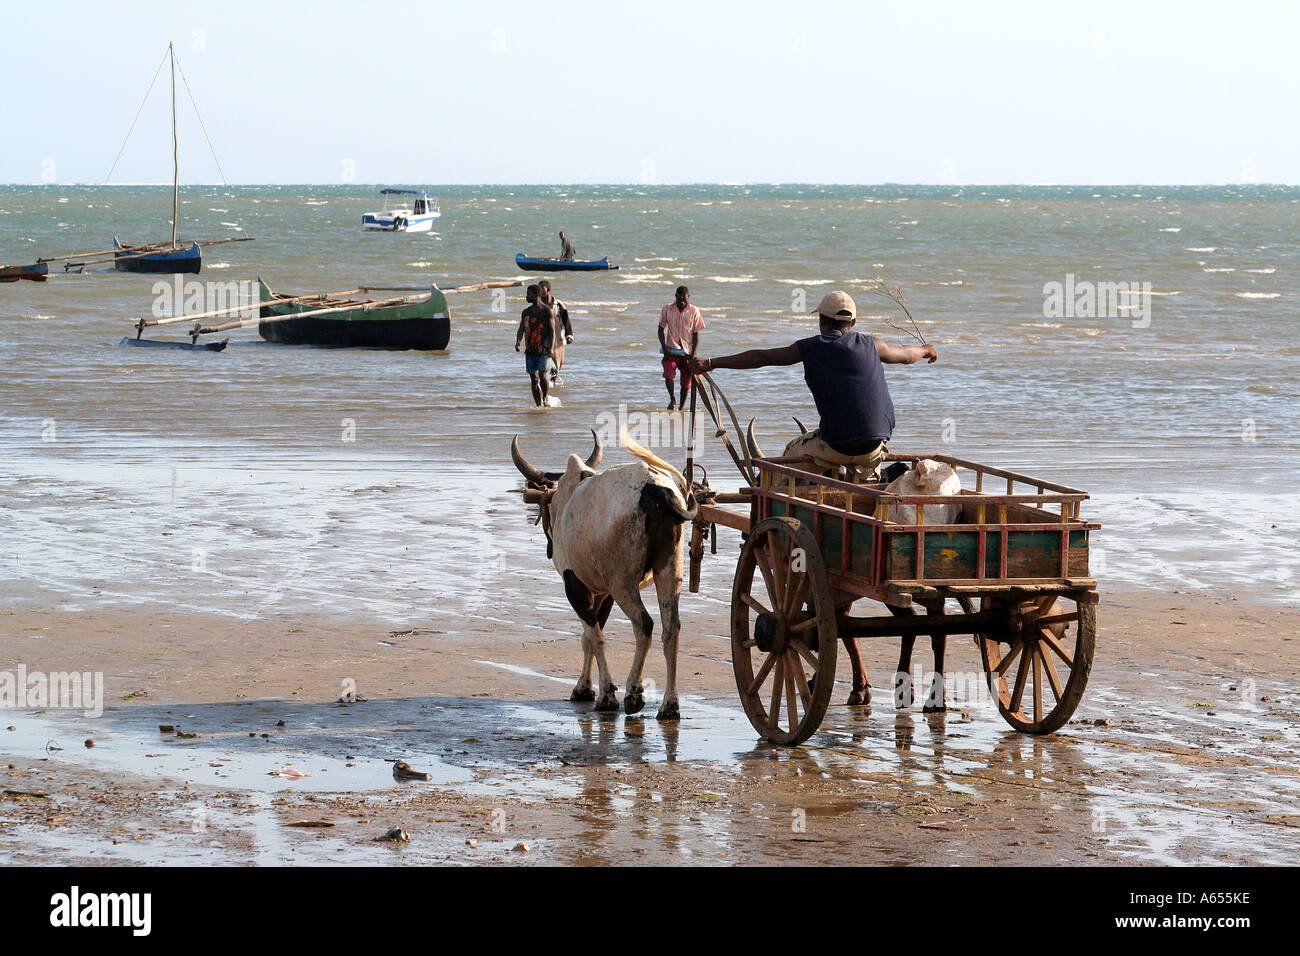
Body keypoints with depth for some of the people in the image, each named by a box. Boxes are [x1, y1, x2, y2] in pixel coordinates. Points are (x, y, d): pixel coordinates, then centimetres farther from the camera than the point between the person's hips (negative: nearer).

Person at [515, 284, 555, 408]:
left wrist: (550, 347, -14)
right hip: (529, 349, 5)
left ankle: (546, 397, 0)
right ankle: (539, 404, 8)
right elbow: (521, 329, 10)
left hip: (543, 349, -5)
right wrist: (518, 341, -11)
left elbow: (552, 330, -4)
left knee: (542, 374, -17)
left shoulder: (546, 311, -2)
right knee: (534, 378, 3)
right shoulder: (526, 312, 13)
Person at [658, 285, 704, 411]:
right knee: (668, 374, -18)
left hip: (687, 350, 0)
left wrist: (693, 356, -6)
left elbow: (696, 335, 0)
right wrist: (664, 348, -7)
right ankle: (672, 400, 6)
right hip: (671, 349, 0)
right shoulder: (667, 309, -3)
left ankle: (682, 406, 17)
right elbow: (661, 329, 6)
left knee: (686, 380, 0)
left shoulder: (694, 312, -4)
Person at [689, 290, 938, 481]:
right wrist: (925, 350, 53)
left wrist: (710, 364, 8)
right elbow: (905, 355, 29)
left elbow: (760, 357, 3)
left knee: (793, 452, 25)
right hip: (874, 447, 3)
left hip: (835, 446, -3)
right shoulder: (870, 345, 9)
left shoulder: (811, 348, 1)